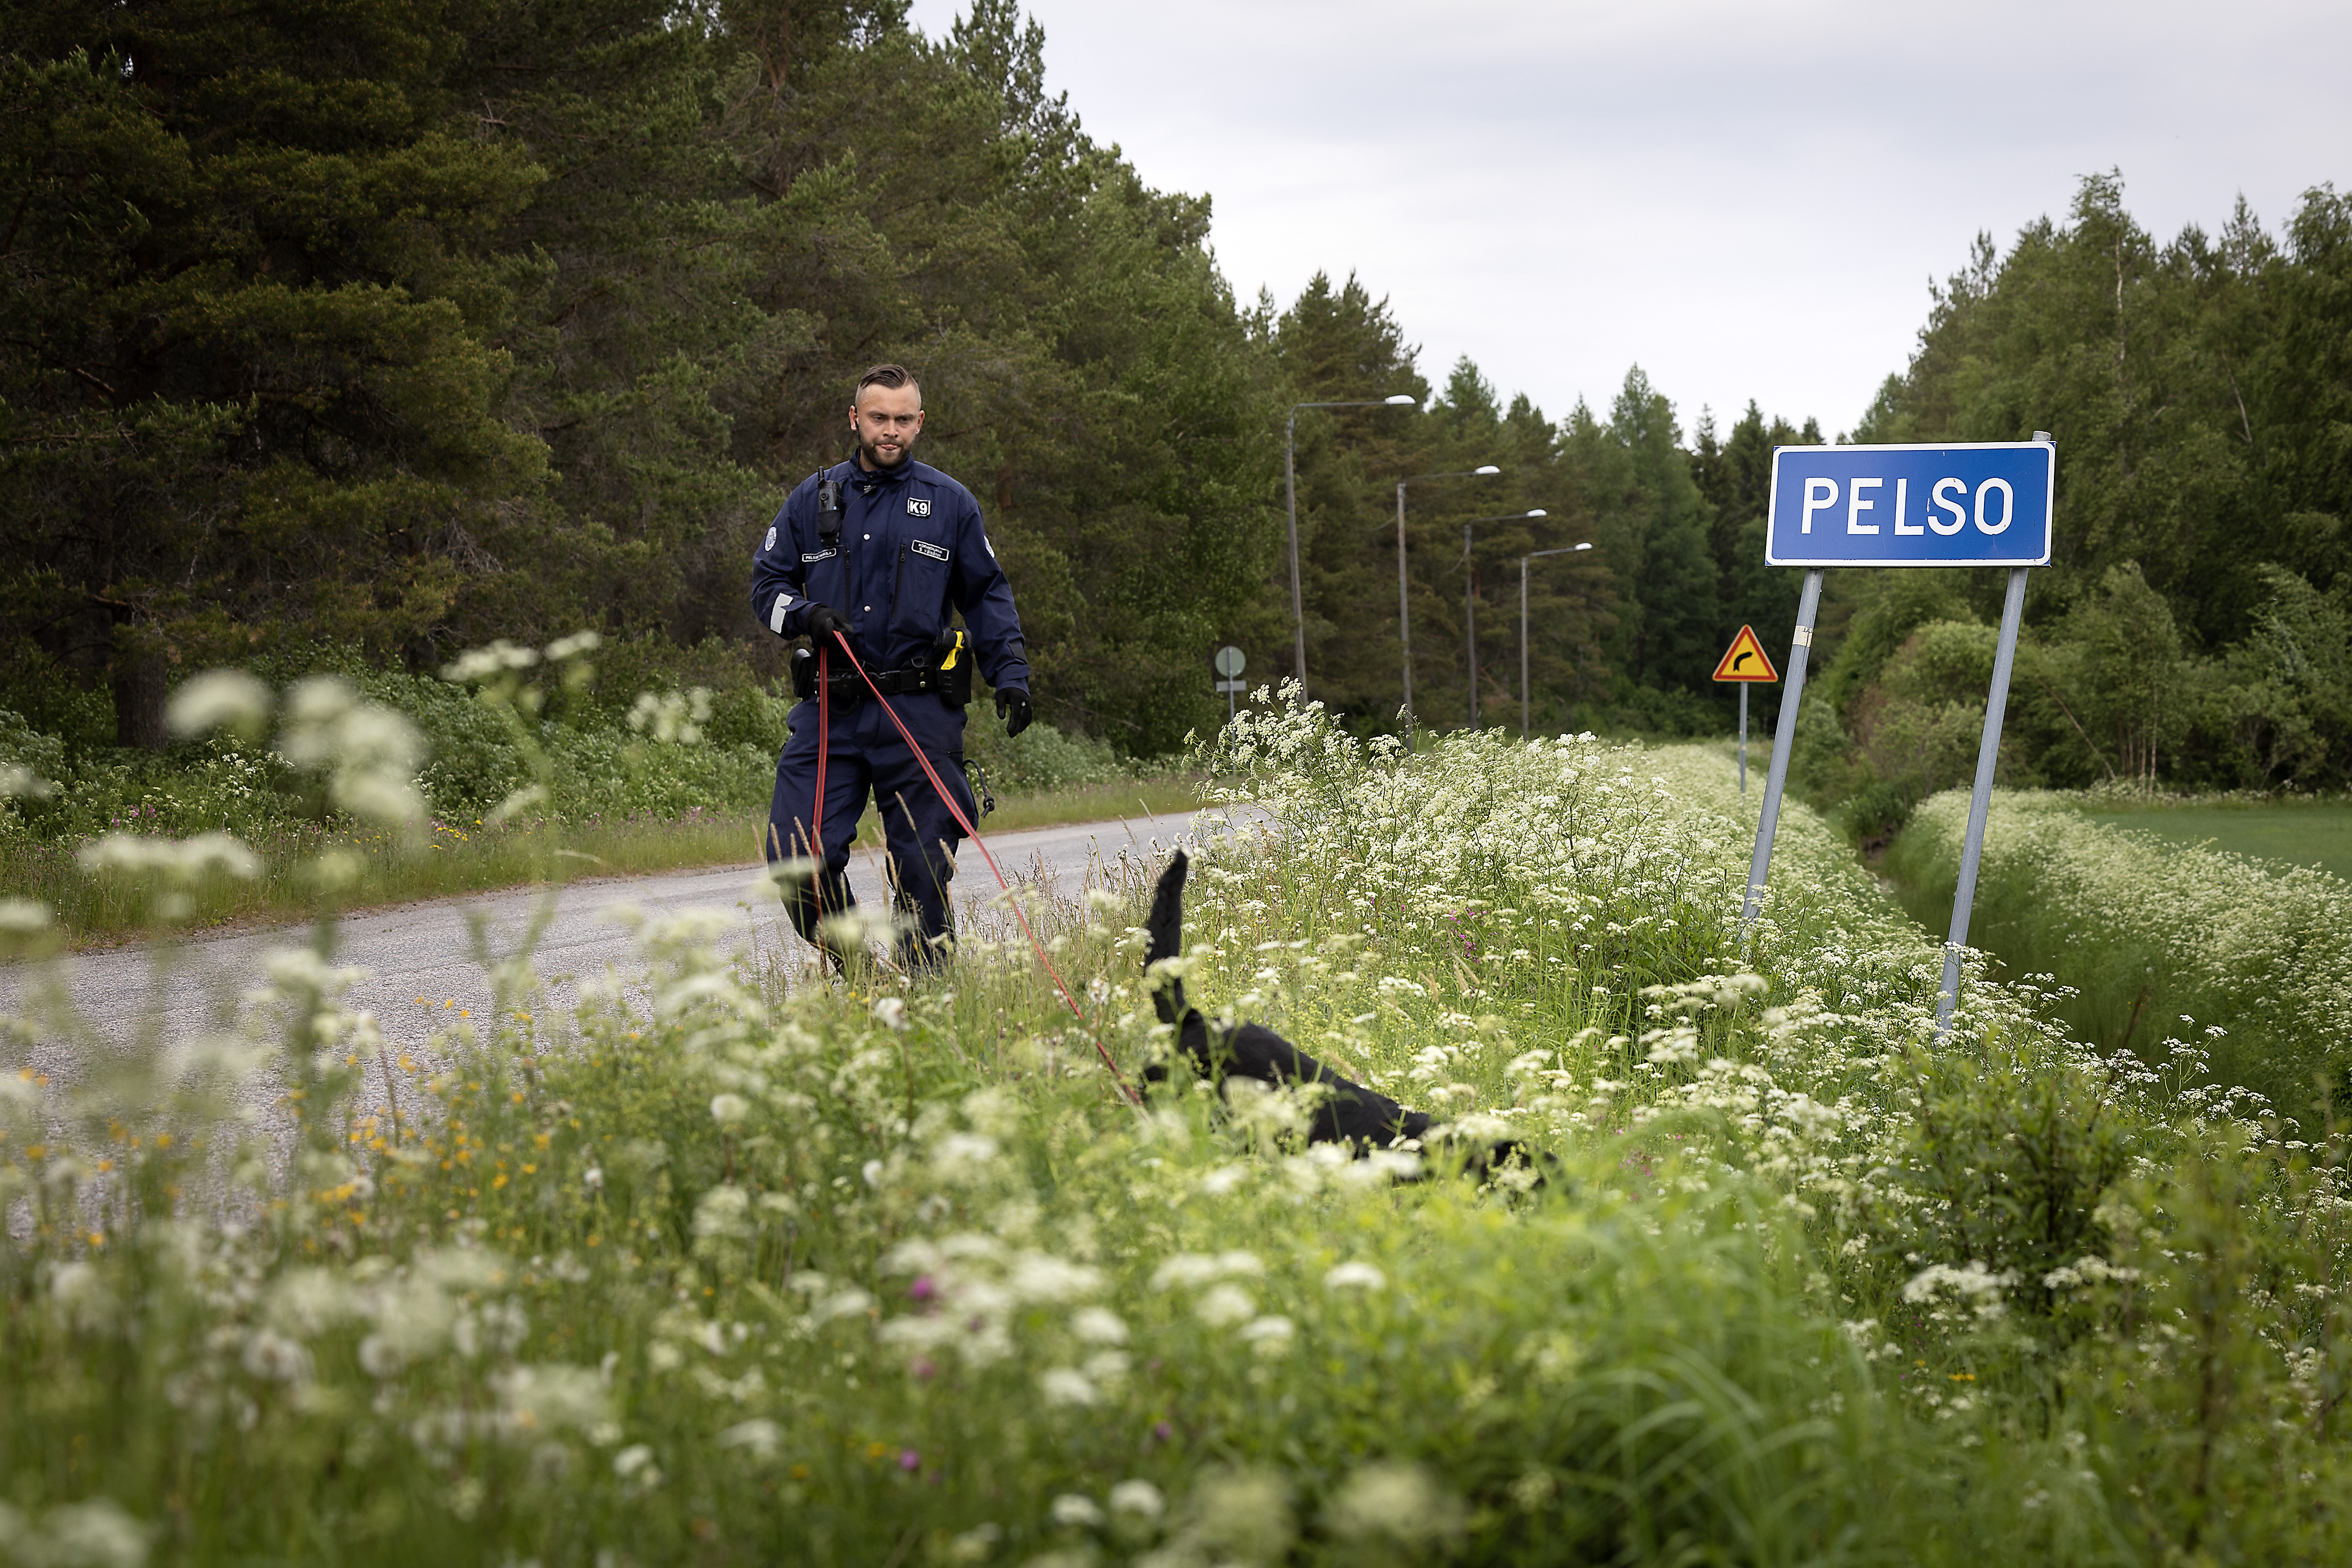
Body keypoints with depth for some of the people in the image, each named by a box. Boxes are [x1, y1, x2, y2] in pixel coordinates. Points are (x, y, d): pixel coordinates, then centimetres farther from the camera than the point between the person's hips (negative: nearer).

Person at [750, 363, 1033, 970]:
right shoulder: (814, 499, 10)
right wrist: (805, 614, -7)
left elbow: (987, 595, 13)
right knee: (796, 858, -8)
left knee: (922, 870, 1)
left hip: (919, 712, -1)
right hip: (832, 710, 1)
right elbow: (768, 584, 14)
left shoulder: (950, 503, 8)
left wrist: (1011, 675, 1)